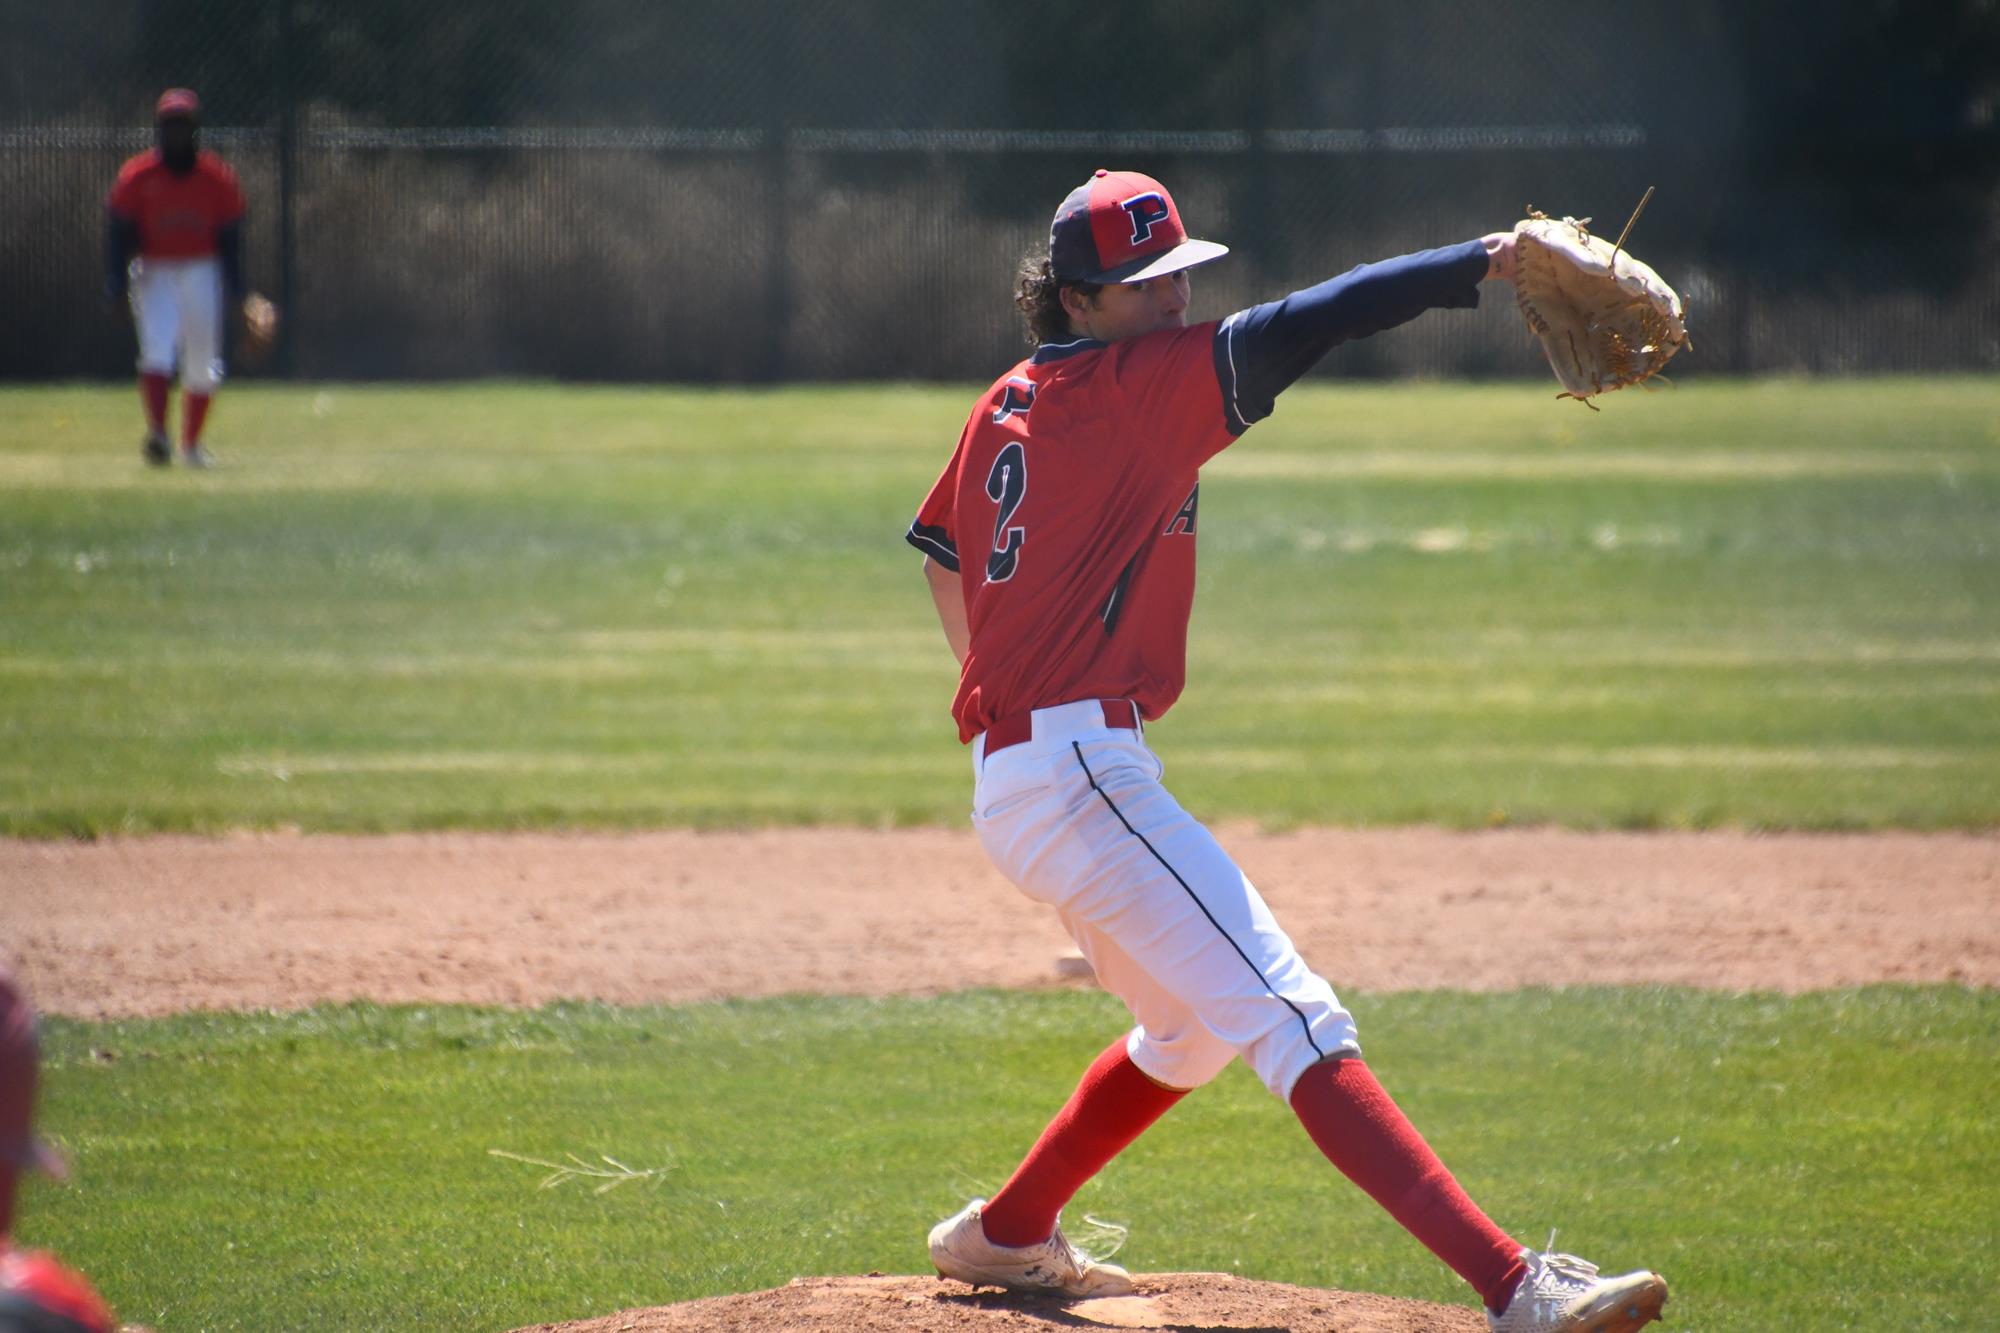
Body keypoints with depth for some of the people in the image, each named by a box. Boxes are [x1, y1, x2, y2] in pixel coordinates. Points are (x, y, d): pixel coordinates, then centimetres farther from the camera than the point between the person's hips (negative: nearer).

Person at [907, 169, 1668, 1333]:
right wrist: (1483, 265, -28)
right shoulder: (1138, 384, -10)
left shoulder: (1008, 404, 15)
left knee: (1192, 1033, 28)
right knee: (1297, 1025, -19)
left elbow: (942, 555, 28)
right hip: (1080, 773, -10)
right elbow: (1295, 329, -21)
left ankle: (1006, 1235, 41)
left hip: (1008, 774, 10)